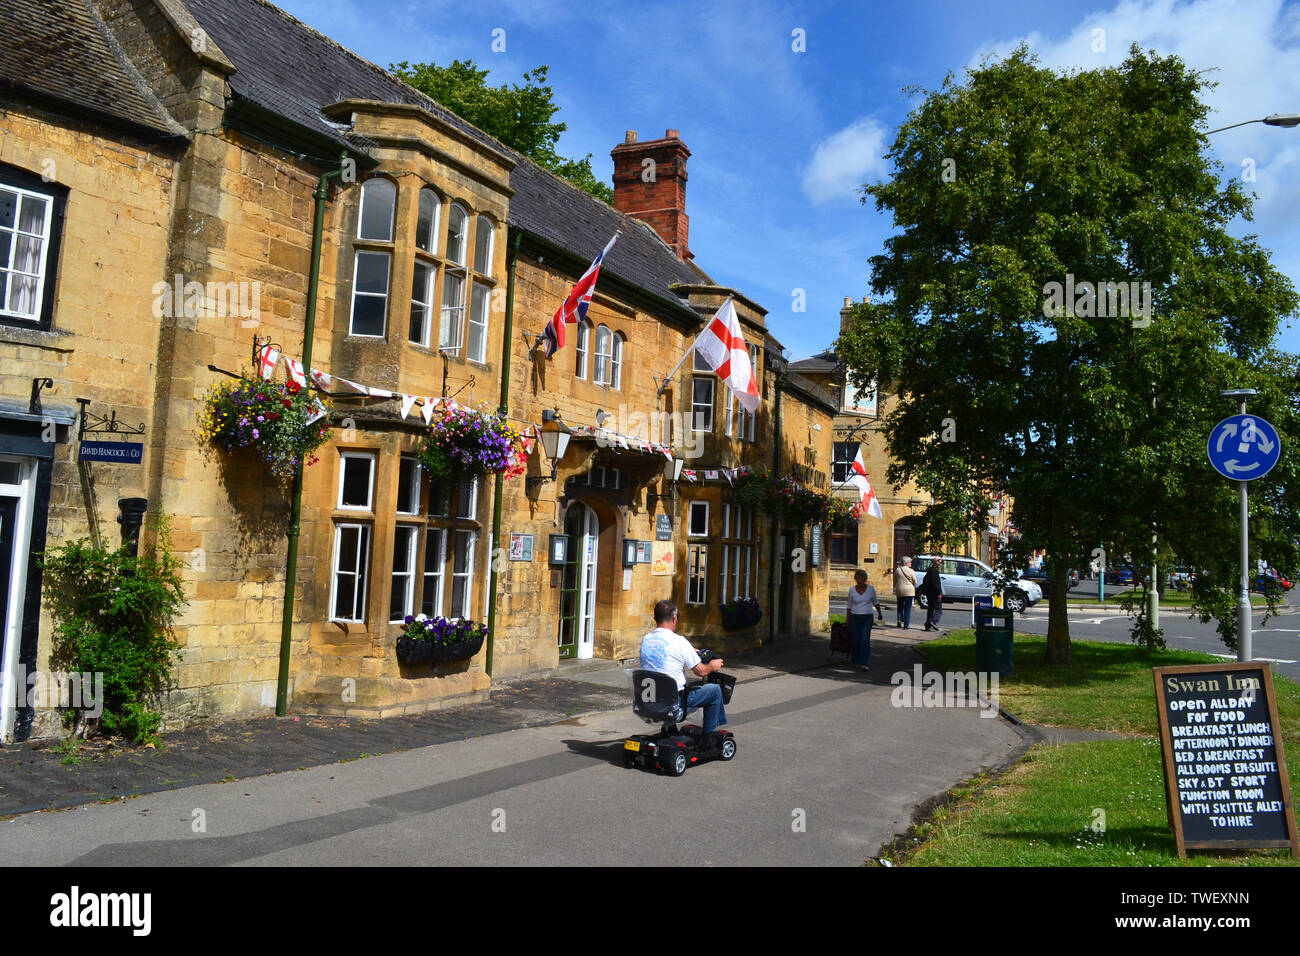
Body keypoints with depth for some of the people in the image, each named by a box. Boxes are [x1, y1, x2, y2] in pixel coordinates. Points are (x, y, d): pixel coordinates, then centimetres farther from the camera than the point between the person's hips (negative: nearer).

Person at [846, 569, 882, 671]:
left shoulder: (871, 589, -2)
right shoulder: (852, 590, -1)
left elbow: (875, 602, 14)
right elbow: (849, 606, 6)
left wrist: (880, 613, 23)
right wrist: (848, 621, 5)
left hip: (867, 618, -1)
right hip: (854, 617, 1)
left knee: (865, 640, -11)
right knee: (855, 640, 3)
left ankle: (864, 664, -11)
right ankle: (856, 662, 20)